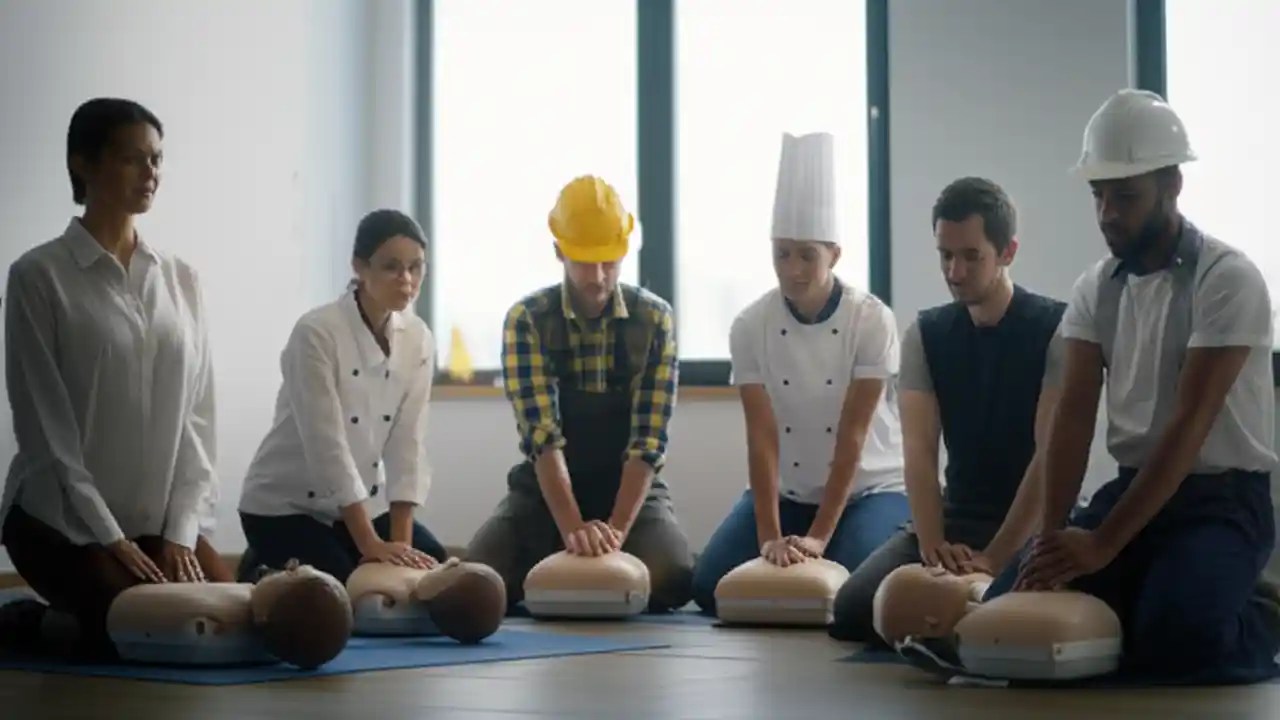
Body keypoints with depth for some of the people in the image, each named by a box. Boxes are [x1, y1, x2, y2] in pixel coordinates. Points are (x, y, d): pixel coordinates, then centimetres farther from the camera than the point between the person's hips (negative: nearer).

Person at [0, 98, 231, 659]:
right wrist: (109, 536, -13)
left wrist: (181, 531, -5)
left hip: (160, 517, 5)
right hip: (62, 518, -5)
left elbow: (199, 414, 5)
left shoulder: (180, 280, 6)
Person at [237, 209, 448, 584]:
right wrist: (370, 543, -30)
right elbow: (327, 444, -28)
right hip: (286, 504, -6)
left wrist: (400, 541, -17)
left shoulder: (418, 339, -5)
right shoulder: (317, 332, -23)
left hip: (364, 502, 6)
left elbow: (408, 442, -8)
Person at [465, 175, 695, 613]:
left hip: (633, 487, 0)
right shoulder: (527, 320, -11)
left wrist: (617, 528, -28)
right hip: (546, 490, 0)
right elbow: (541, 435, -22)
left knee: (672, 579, -29)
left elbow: (648, 439, -15)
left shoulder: (654, 318, -8)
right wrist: (572, 527, -35)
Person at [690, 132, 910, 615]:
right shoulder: (750, 327, -9)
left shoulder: (872, 321, -16)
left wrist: (819, 536, -25)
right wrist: (769, 536, -24)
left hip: (870, 489, -3)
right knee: (710, 585, -16)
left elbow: (853, 434, -20)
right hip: (784, 492, 3)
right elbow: (762, 435, -15)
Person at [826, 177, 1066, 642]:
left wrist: (995, 557, -25)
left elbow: (1050, 454, -15)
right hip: (956, 517, 4)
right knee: (852, 608, -18)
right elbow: (919, 452, -4)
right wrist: (932, 544, -22)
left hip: (1032, 522, -4)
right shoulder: (925, 334, 5)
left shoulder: (1055, 328, -7)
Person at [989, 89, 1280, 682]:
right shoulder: (1095, 289, 6)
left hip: (1223, 498, -5)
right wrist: (1051, 535, -17)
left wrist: (1104, 543, -28)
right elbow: (1074, 417, -1)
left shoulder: (1227, 278, -14)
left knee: (1172, 636, -32)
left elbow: (1190, 423, -22)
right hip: (1131, 488, 6)